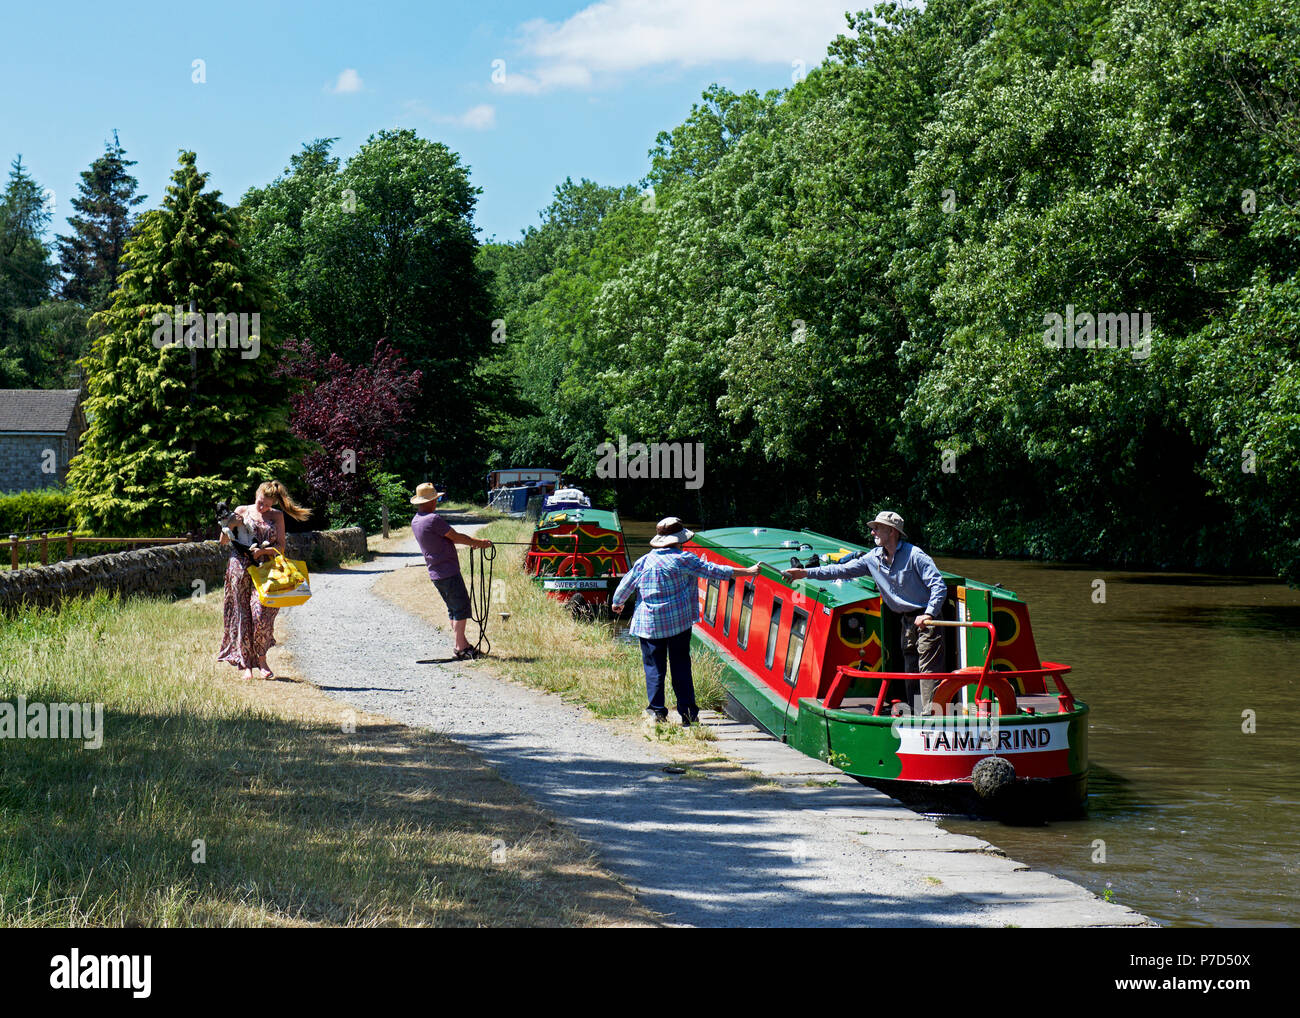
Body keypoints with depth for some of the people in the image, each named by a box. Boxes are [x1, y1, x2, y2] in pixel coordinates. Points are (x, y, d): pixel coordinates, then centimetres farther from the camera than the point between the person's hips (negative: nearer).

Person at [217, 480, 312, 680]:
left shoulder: (276, 516, 10)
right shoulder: (242, 511, 9)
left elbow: (280, 547, 4)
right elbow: (223, 541, 10)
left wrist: (263, 551, -14)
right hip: (241, 568, 0)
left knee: (261, 613, -15)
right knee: (243, 613, -1)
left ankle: (261, 659, 2)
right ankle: (244, 663, 3)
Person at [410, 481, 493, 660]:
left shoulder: (415, 521, 11)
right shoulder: (433, 519, -18)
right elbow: (455, 537, -11)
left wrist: (472, 541, 16)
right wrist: (478, 543, 2)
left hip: (436, 574, 9)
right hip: (448, 572, -9)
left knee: (454, 608, 17)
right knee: (461, 607, -5)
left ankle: (461, 645, 20)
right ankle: (461, 648, -6)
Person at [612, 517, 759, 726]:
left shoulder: (643, 562, 4)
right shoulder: (683, 559, -4)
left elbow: (625, 586, 14)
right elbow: (713, 571, -4)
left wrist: (618, 603, 36)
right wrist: (748, 572, 3)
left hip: (649, 624, 1)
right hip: (679, 622, -1)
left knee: (654, 667, 6)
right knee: (681, 666, 7)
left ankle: (657, 712, -2)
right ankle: (688, 714, 6)